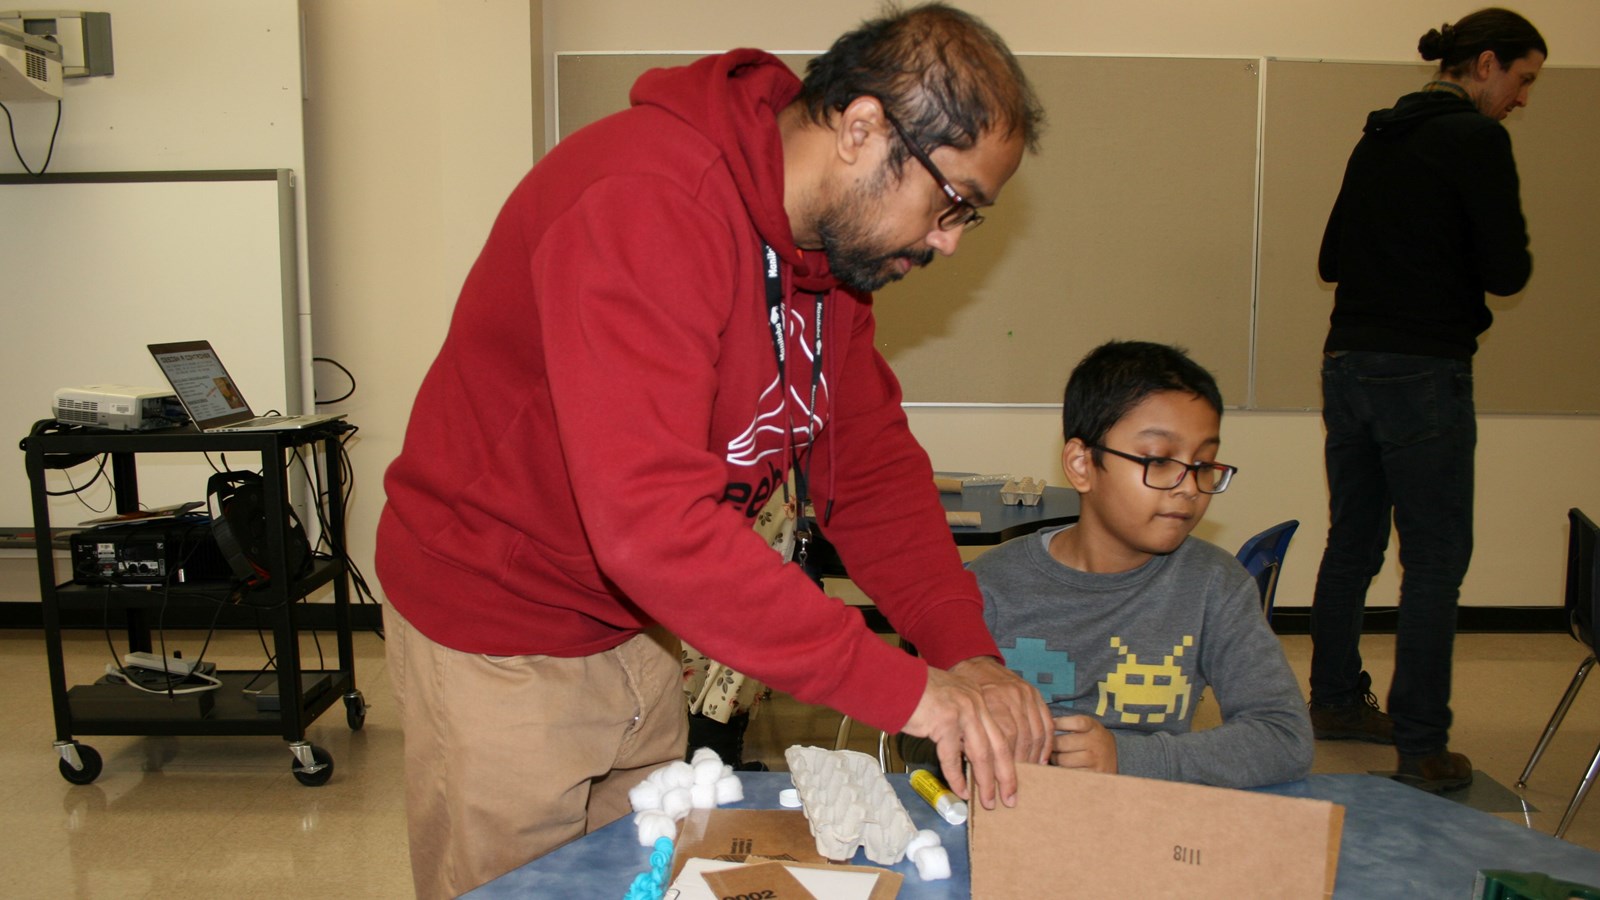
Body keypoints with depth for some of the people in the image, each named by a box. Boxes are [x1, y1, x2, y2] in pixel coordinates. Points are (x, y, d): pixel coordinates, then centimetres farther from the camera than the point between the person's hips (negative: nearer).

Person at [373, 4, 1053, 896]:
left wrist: (968, 655, -12)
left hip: (638, 624, 8)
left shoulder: (836, 236, -2)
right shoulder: (645, 203, -32)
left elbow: (872, 464, 1)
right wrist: (905, 689, -37)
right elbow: (652, 520, -40)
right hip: (498, 636, -8)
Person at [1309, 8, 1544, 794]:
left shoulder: (1377, 139, 14)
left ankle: (1335, 701, 29)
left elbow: (1331, 260, 18)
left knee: (1351, 545, 17)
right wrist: (1478, 261, 7)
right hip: (1423, 374, -8)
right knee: (1434, 561, -1)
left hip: (1347, 366, 8)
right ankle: (1421, 750, 3)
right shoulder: (1475, 139, -9)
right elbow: (1508, 272, -13)